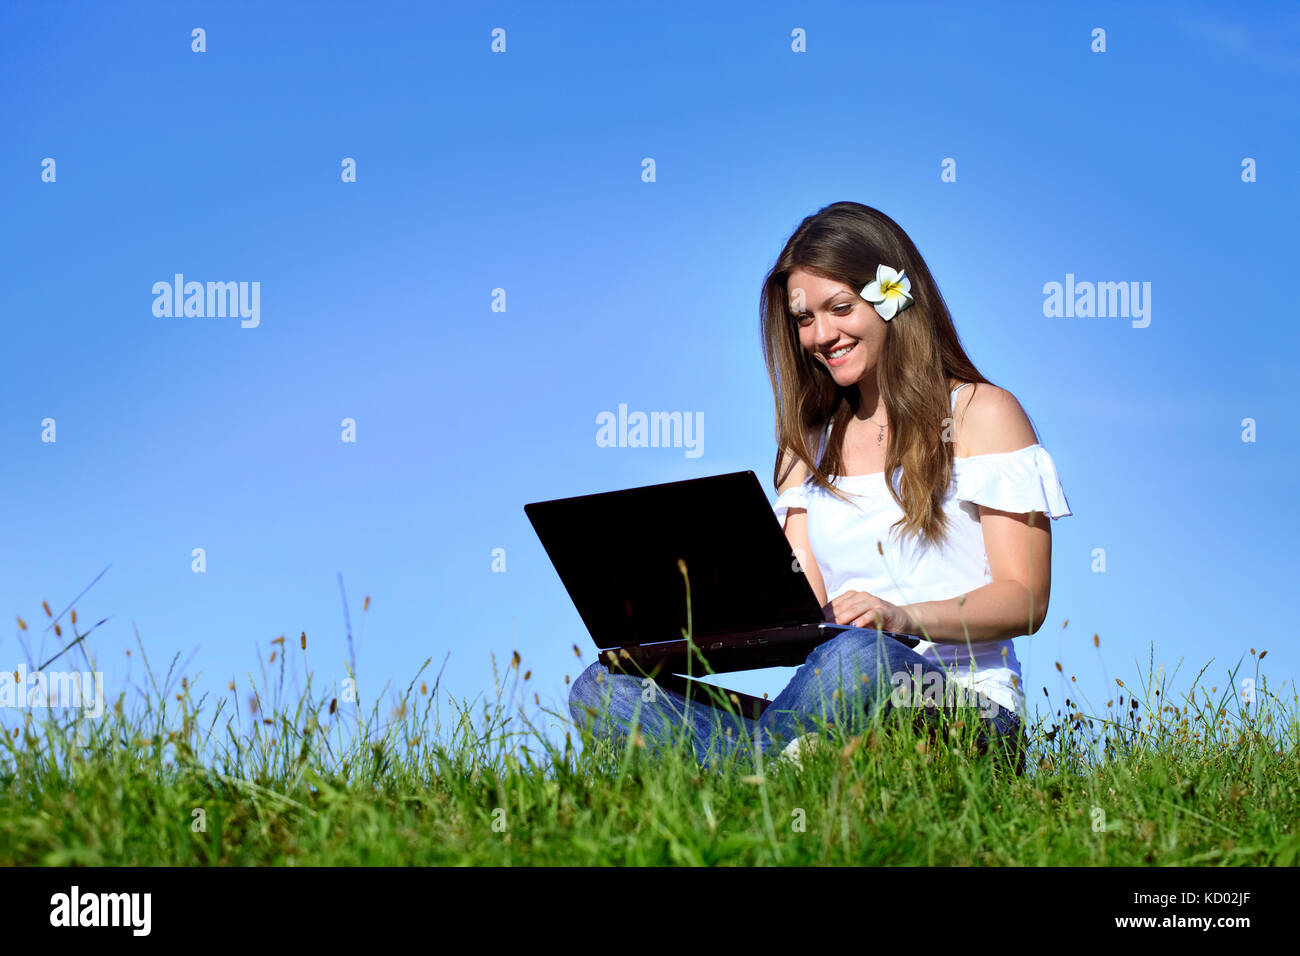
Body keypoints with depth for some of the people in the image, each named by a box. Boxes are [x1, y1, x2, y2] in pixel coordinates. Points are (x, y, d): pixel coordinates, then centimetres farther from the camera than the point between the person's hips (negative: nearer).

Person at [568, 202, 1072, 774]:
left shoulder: (981, 414, 8)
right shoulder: (812, 440, 25)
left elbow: (1024, 601, -2)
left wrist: (904, 617, -21)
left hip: (962, 710, -5)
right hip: (839, 707, 5)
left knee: (858, 656, -42)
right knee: (601, 689, -20)